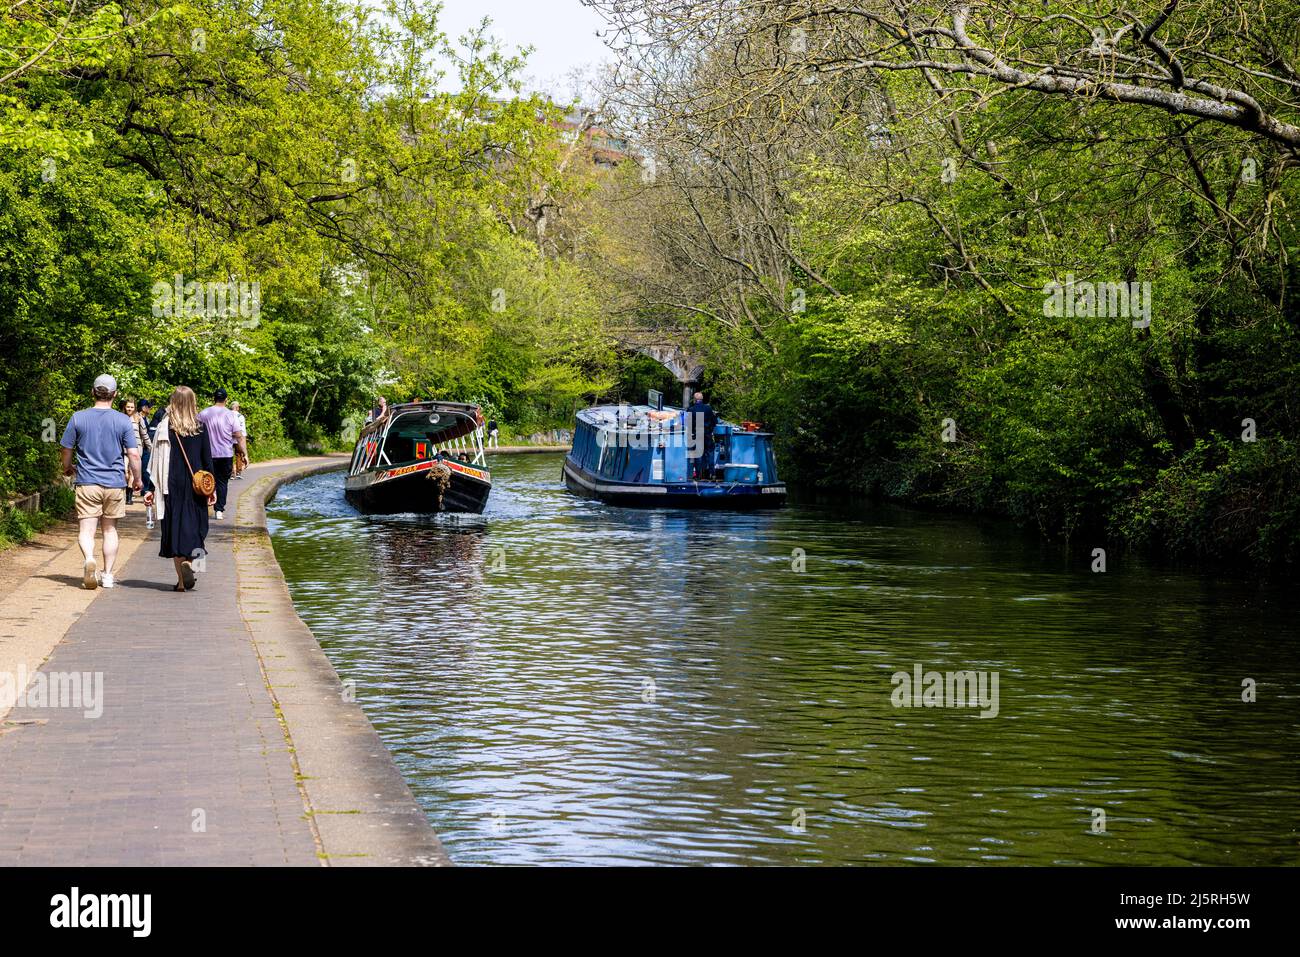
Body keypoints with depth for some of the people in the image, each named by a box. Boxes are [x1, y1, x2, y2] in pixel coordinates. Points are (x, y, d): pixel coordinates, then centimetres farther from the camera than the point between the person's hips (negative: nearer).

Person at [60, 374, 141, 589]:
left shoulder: (78, 418, -1)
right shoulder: (123, 420, -3)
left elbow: (66, 450, 4)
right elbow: (134, 454, -5)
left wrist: (67, 468, 25)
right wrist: (137, 480, 10)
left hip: (87, 483, -1)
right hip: (115, 483, 1)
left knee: (86, 531, -2)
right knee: (110, 530, 14)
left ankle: (89, 559, -30)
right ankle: (108, 575, 15)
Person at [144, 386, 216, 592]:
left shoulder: (164, 427, -3)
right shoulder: (200, 427, 0)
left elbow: (156, 459, -3)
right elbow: (208, 459, 2)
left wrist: (152, 488, 2)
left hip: (172, 484, 0)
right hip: (196, 485, 1)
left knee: (174, 528, 5)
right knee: (193, 525, 11)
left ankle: (182, 580, 3)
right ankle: (189, 560, -16)